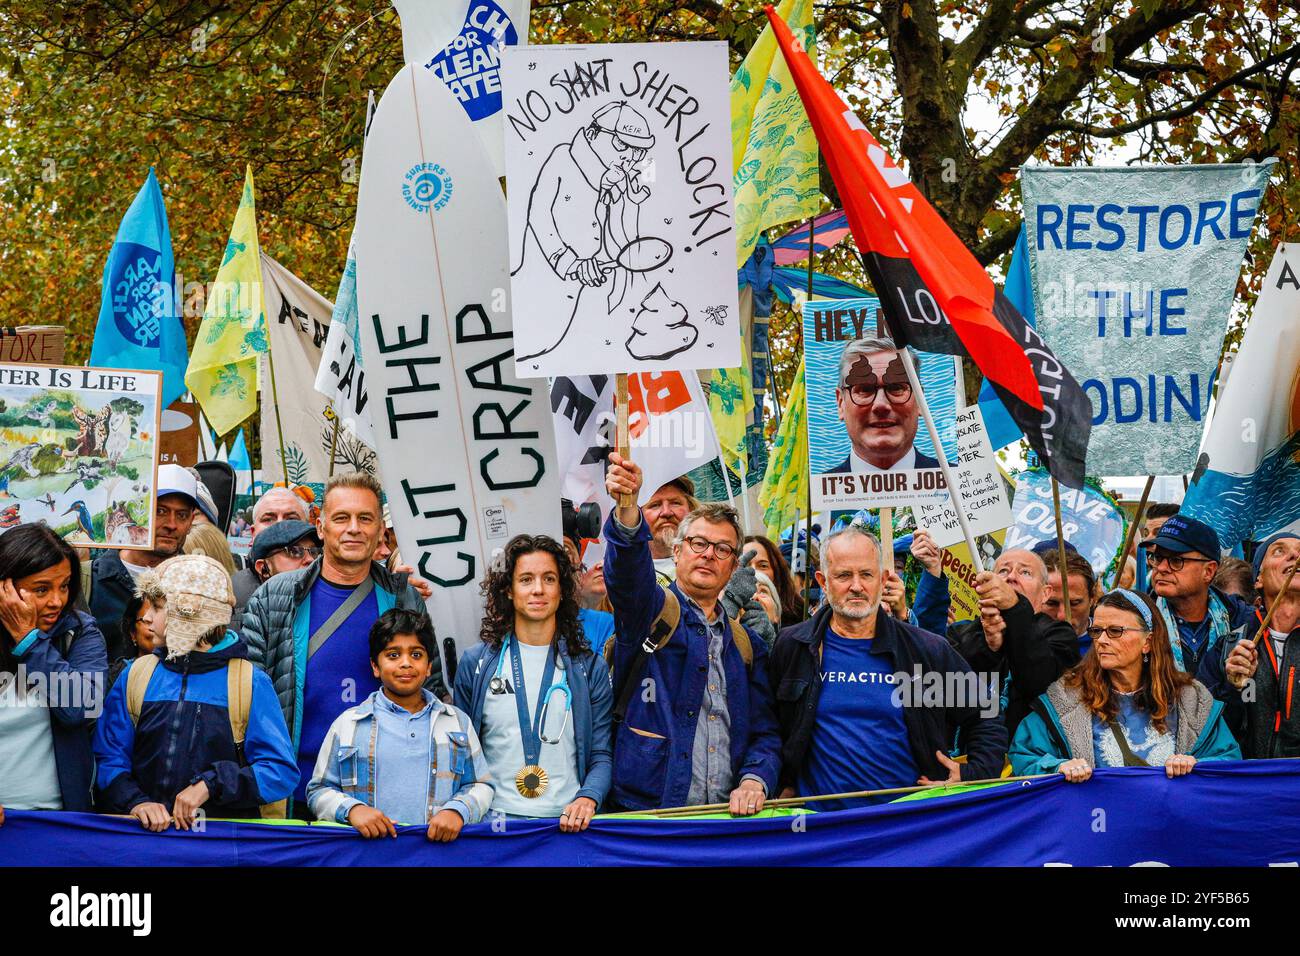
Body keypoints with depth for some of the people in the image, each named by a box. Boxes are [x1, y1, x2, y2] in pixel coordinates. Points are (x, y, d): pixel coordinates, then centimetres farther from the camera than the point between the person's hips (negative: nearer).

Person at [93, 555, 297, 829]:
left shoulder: (251, 683, 5)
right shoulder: (137, 675, 15)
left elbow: (282, 771, -1)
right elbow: (109, 758, 10)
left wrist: (210, 786, -11)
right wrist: (135, 801, -8)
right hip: (146, 832, 3)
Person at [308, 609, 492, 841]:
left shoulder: (458, 721, 16)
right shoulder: (347, 724, 11)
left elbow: (481, 785, 15)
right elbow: (319, 791, 10)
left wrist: (457, 811, -7)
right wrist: (351, 809, -11)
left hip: (438, 846, 0)